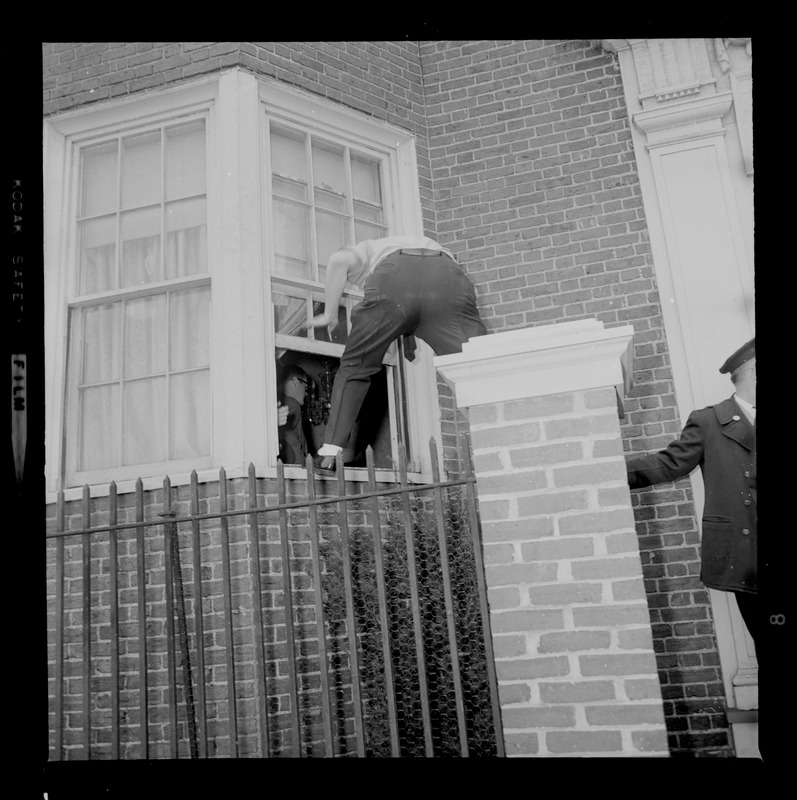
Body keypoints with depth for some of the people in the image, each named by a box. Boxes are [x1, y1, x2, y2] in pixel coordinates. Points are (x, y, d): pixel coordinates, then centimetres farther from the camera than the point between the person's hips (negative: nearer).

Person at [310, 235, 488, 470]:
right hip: (449, 277, 2)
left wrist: (330, 315, 18)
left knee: (354, 367, 14)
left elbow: (339, 260, 11)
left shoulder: (365, 250, 38)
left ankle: (331, 450, 11)